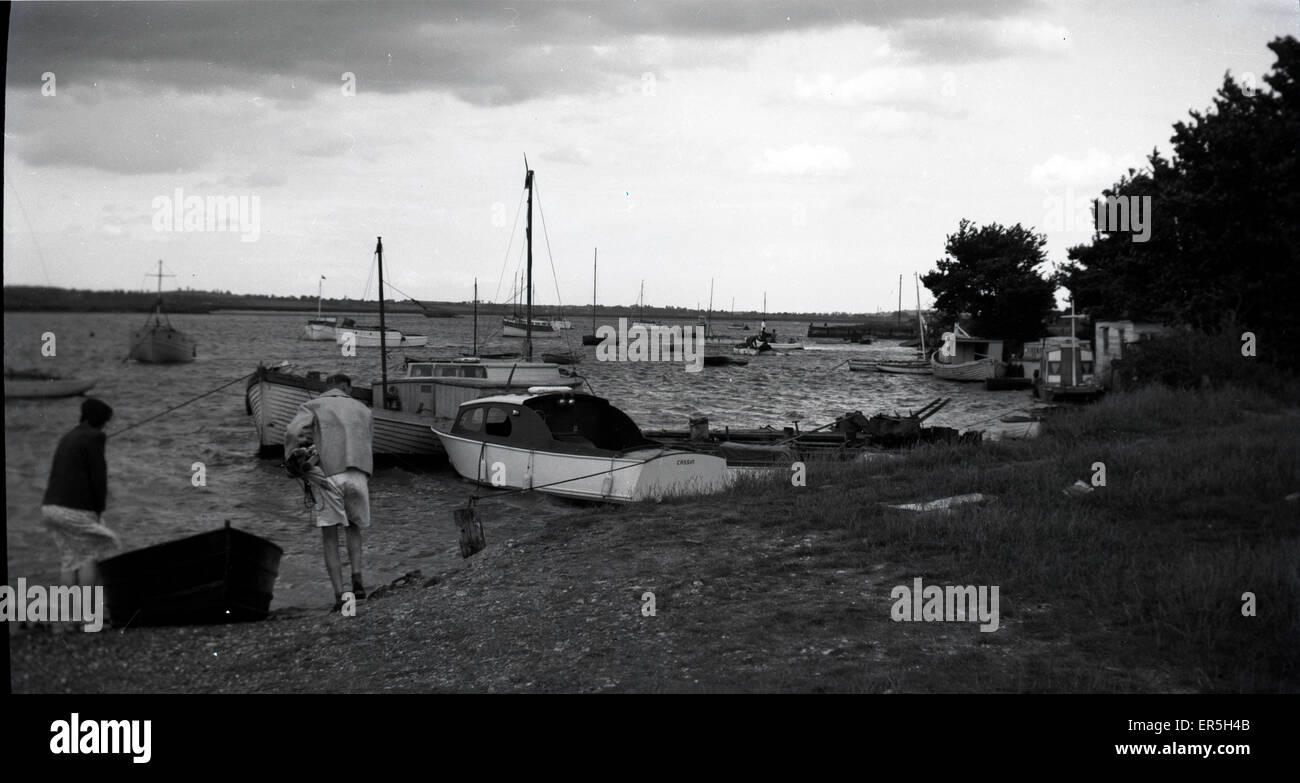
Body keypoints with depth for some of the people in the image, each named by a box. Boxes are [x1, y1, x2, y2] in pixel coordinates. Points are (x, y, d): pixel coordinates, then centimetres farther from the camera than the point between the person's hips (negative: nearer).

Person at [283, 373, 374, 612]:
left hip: (328, 476, -2)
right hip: (358, 476, 2)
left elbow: (293, 433, -6)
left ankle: (339, 594, -4)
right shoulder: (363, 410, 23)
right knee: (354, 528, 25)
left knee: (330, 537, 8)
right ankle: (357, 579, 4)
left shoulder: (312, 406, 12)